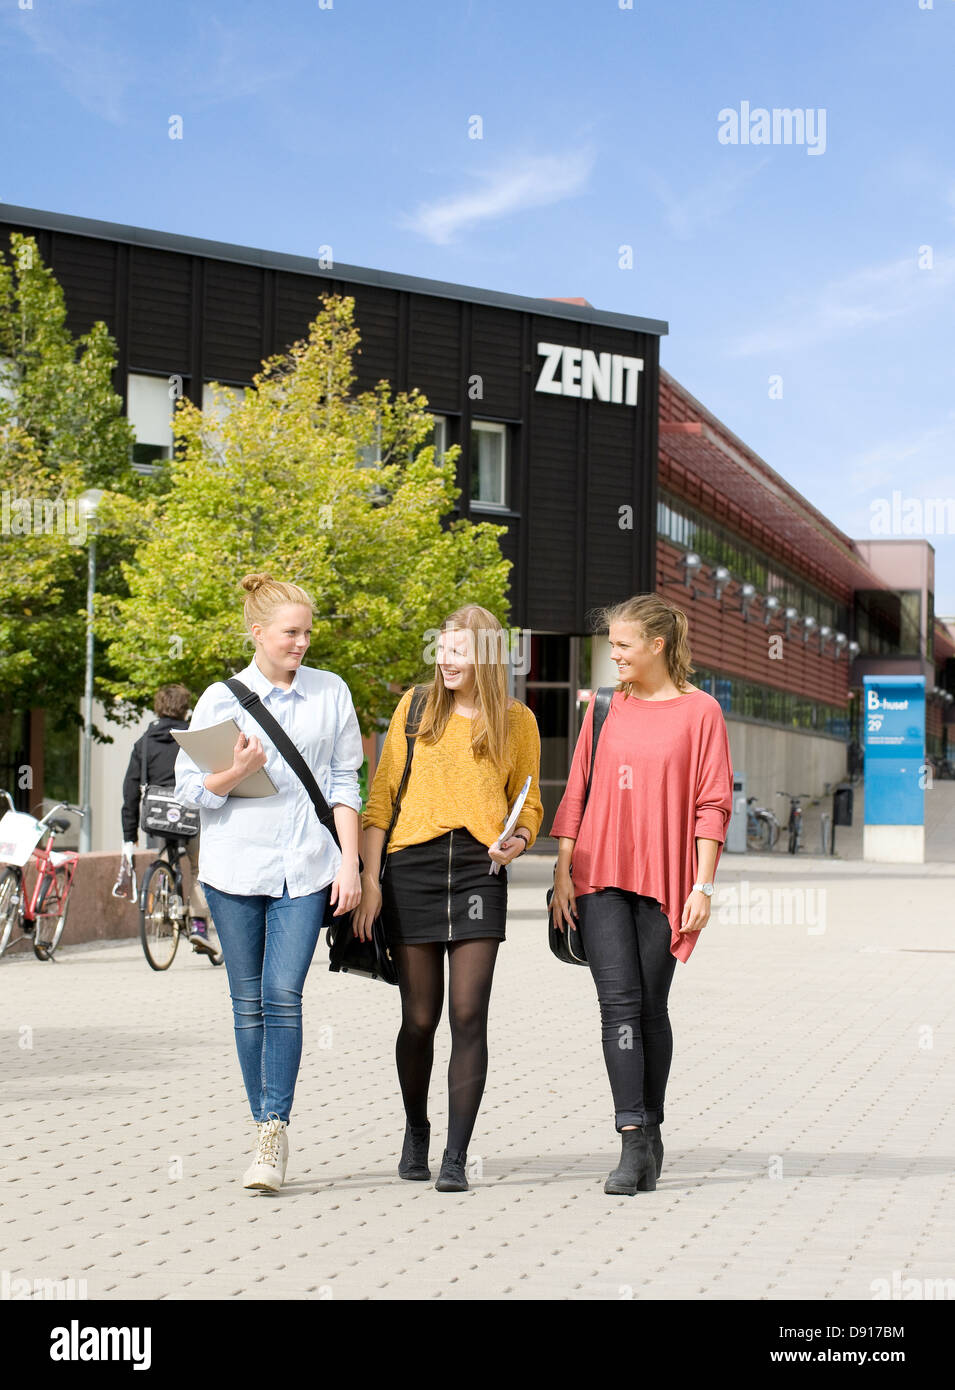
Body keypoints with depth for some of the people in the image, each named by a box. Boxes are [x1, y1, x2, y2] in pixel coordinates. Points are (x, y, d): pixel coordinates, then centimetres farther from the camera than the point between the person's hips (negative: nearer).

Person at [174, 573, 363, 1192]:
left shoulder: (332, 693, 7)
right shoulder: (221, 698, 4)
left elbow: (345, 783, 8)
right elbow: (189, 786, 5)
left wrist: (349, 861, 1)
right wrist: (236, 772, -14)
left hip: (306, 868, -1)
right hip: (236, 864, 1)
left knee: (283, 993, -12)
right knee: (249, 1001, 5)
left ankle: (274, 1133, -7)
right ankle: (267, 1128, 17)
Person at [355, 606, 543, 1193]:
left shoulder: (517, 720, 9)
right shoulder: (416, 706, 9)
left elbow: (528, 803, 17)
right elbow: (381, 796, 8)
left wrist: (518, 840, -6)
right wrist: (369, 879, 0)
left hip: (479, 869, 0)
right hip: (413, 864, 1)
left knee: (469, 1014, -7)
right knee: (420, 1016, 5)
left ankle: (456, 1156, -1)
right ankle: (416, 1130, 28)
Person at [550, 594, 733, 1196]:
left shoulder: (700, 711, 0)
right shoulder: (606, 707, 10)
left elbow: (713, 805, -3)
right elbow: (576, 792, 11)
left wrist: (702, 885, -8)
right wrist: (562, 871, 4)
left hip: (665, 878, -2)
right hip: (601, 875, 2)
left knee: (650, 1007, 5)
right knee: (619, 1003, -7)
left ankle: (651, 1131, 21)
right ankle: (634, 1144, -9)